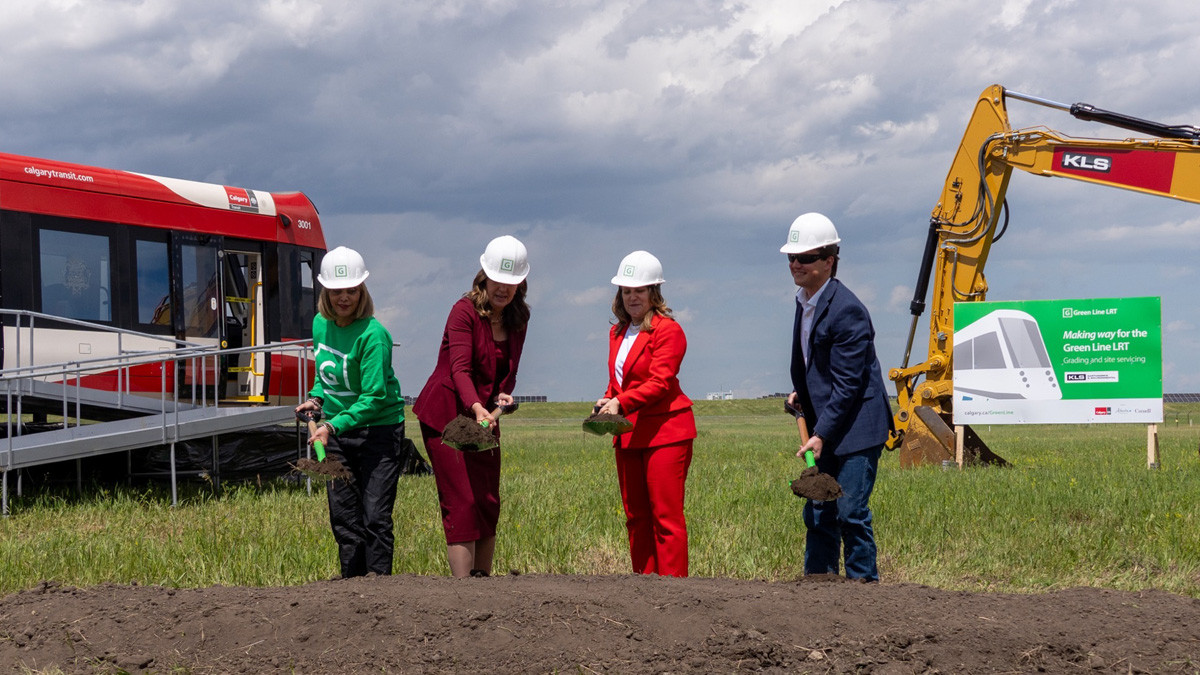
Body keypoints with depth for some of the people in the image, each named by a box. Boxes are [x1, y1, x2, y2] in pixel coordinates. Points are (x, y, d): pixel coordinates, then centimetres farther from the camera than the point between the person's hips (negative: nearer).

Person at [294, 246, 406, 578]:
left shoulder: (372, 335, -21)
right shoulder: (321, 324, 2)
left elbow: (374, 397, -23)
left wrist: (334, 426, -30)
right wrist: (317, 399, 2)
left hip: (379, 430, -7)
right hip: (337, 431, 7)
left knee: (375, 517, -9)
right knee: (343, 517, 9)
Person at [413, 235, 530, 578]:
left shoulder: (518, 318, 5)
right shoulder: (465, 311, -16)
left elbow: (508, 370, 10)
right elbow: (460, 369, -25)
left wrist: (503, 396, -13)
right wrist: (476, 406, -42)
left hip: (484, 416, 7)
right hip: (446, 414, -7)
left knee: (489, 504, 6)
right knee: (462, 503, -11)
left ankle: (482, 578, 14)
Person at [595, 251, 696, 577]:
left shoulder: (667, 330, -7)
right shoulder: (618, 333, 18)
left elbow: (660, 382, -17)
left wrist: (622, 403, -28)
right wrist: (606, 404, 4)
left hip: (665, 433, -8)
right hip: (628, 435, 8)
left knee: (666, 516, -8)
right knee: (635, 517, 7)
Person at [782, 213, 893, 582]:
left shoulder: (846, 310, -19)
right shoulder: (804, 300, 10)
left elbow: (847, 384, -20)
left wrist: (821, 435, -21)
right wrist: (801, 392, 10)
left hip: (856, 427, -9)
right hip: (825, 429, 9)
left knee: (851, 512, -9)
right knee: (818, 514, 11)